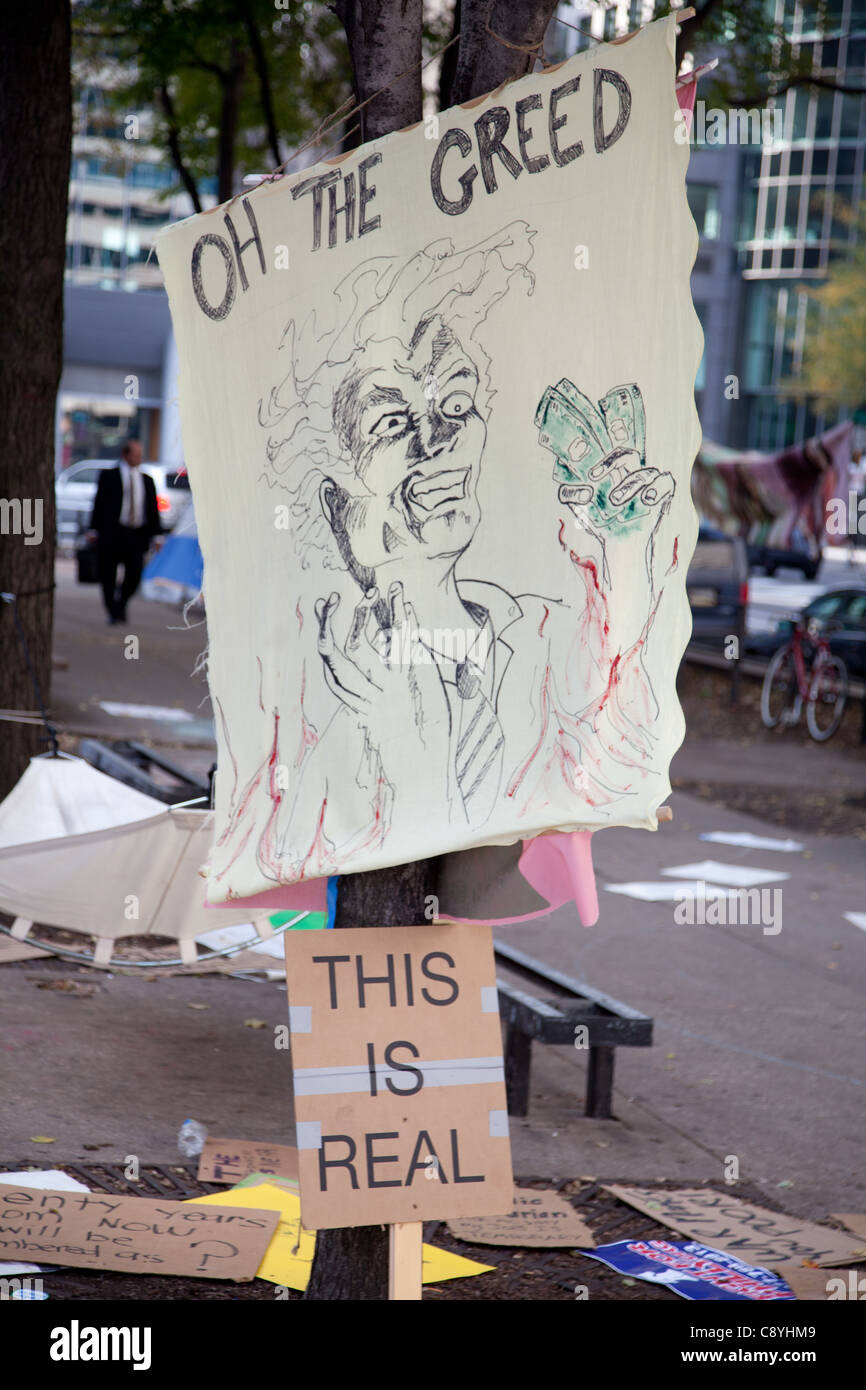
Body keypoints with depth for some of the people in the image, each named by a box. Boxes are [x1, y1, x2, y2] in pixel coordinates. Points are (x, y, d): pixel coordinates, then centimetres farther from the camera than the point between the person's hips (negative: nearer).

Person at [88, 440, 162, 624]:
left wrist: (156, 535, 8)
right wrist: (93, 530, -4)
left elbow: (153, 508, 16)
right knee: (108, 575, -2)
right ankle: (113, 613, 10)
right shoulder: (109, 476, 6)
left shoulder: (147, 480, 17)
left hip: (137, 535, 2)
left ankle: (121, 603, 19)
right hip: (112, 532, -2)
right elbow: (99, 503, 3)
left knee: (135, 574, -6)